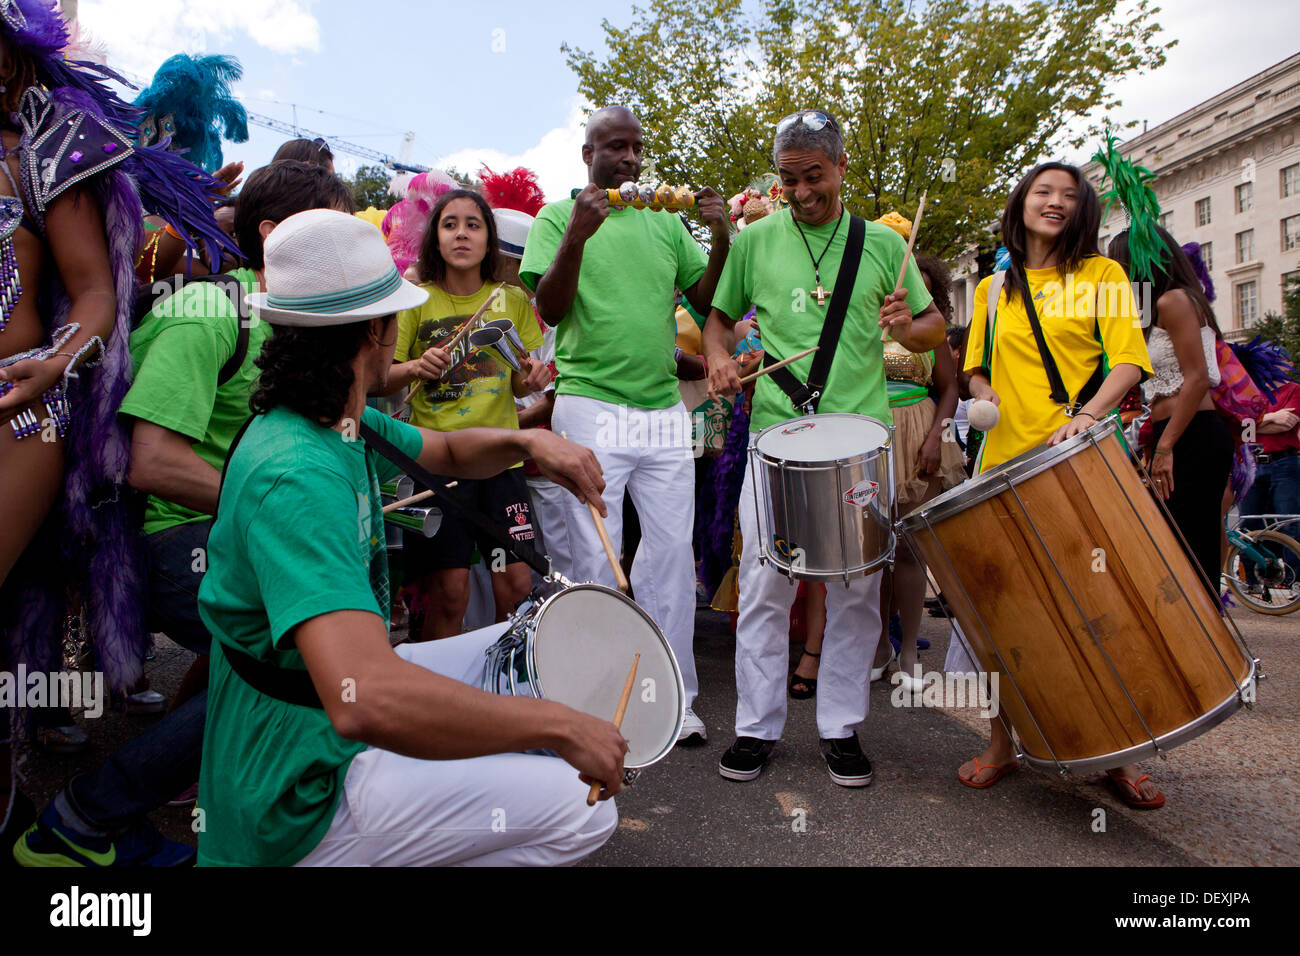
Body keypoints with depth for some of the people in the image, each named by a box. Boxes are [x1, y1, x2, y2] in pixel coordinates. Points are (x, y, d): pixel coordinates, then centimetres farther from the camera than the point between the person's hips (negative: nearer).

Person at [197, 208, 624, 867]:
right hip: (303, 793, -9)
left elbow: (447, 453, 16)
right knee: (584, 807, -13)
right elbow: (362, 698, -43)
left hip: (348, 691, 9)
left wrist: (528, 442, -6)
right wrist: (560, 724, -34)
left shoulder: (347, 423, 0)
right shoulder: (296, 476, -31)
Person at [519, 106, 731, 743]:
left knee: (672, 554, 6)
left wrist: (722, 236, -2)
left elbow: (707, 299, 13)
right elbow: (549, 310, -6)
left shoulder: (665, 222, 16)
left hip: (665, 410, 4)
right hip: (592, 408, -4)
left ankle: (674, 693, 19)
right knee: (596, 560, 2)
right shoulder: (557, 218, 5)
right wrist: (576, 235, -19)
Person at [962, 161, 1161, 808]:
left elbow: (1129, 362, -2)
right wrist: (986, 397, -1)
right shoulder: (992, 289, 17)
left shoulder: (1102, 275, 9)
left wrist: (1086, 415, -20)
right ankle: (1001, 743, 13)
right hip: (1007, 458, 2)